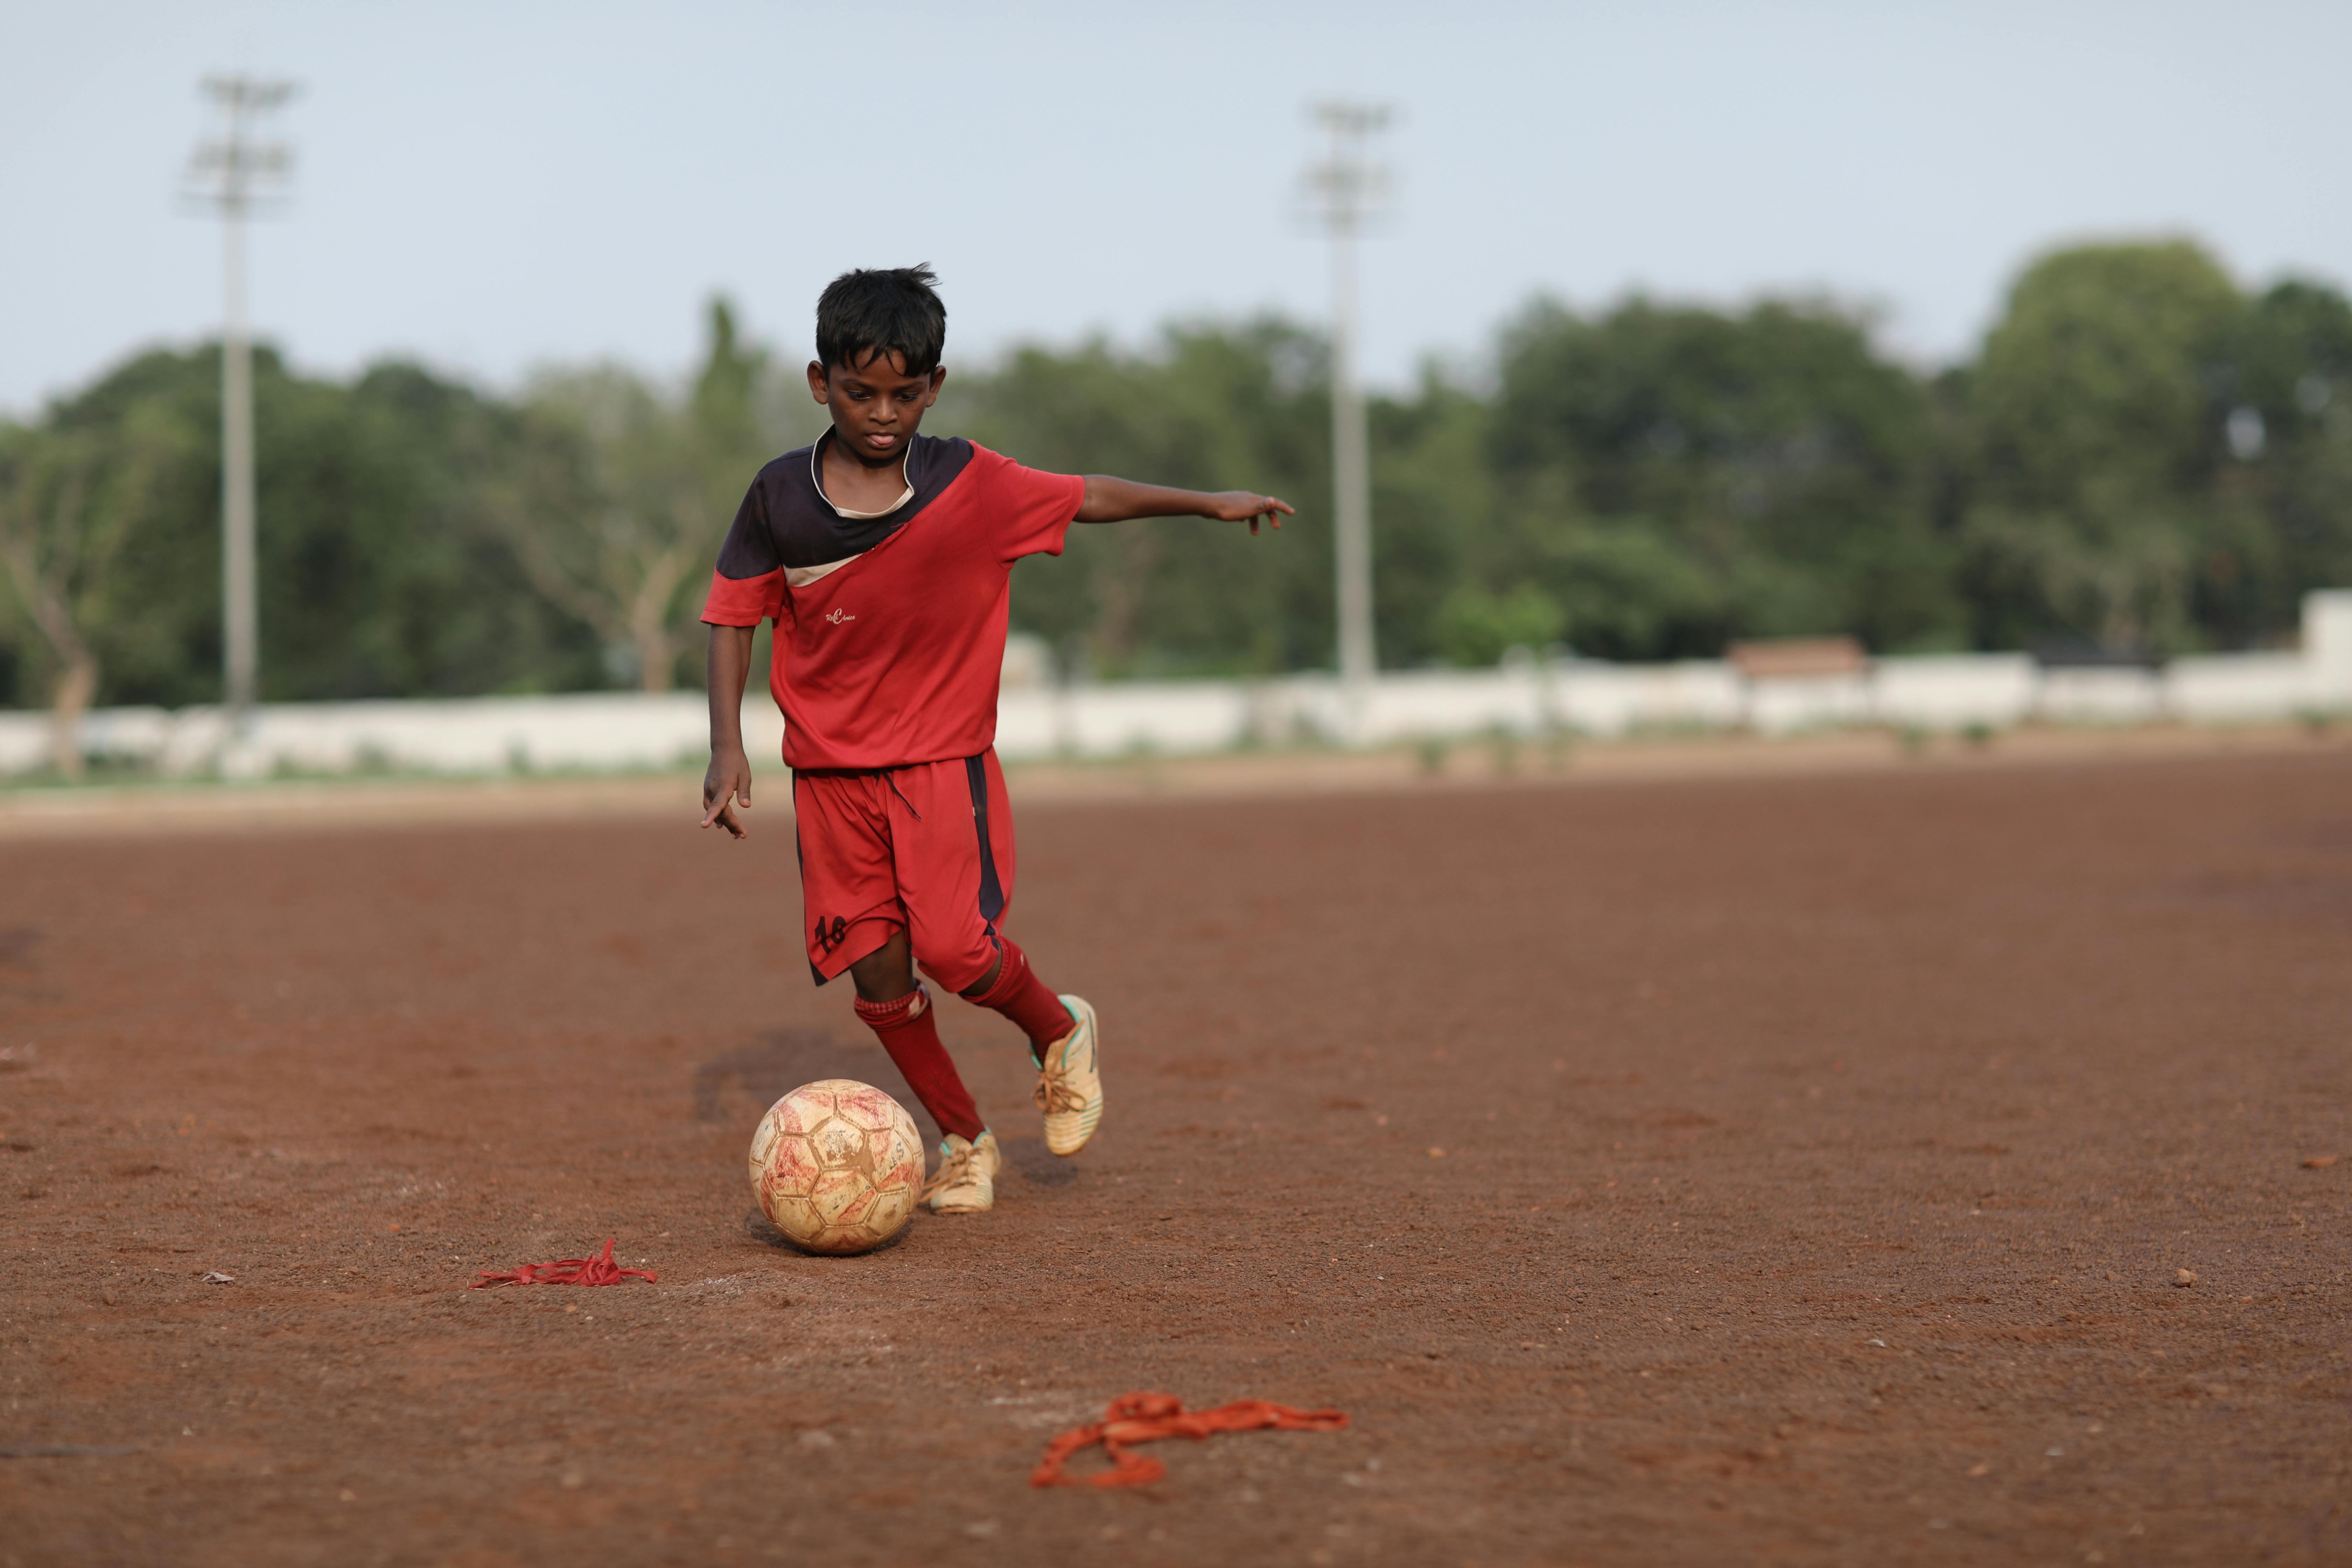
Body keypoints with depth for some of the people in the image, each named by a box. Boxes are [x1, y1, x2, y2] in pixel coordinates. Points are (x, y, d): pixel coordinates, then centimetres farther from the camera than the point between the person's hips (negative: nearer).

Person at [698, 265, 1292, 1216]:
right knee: (875, 971, 0)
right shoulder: (780, 499, -5)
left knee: (953, 948, -16)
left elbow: (1089, 497, 8)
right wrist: (727, 746, -5)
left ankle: (1061, 1032, 16)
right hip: (829, 771, 2)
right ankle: (962, 1137, 20)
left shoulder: (972, 485, -7)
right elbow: (733, 617, 4)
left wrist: (1208, 503, 8)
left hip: (944, 759, -2)